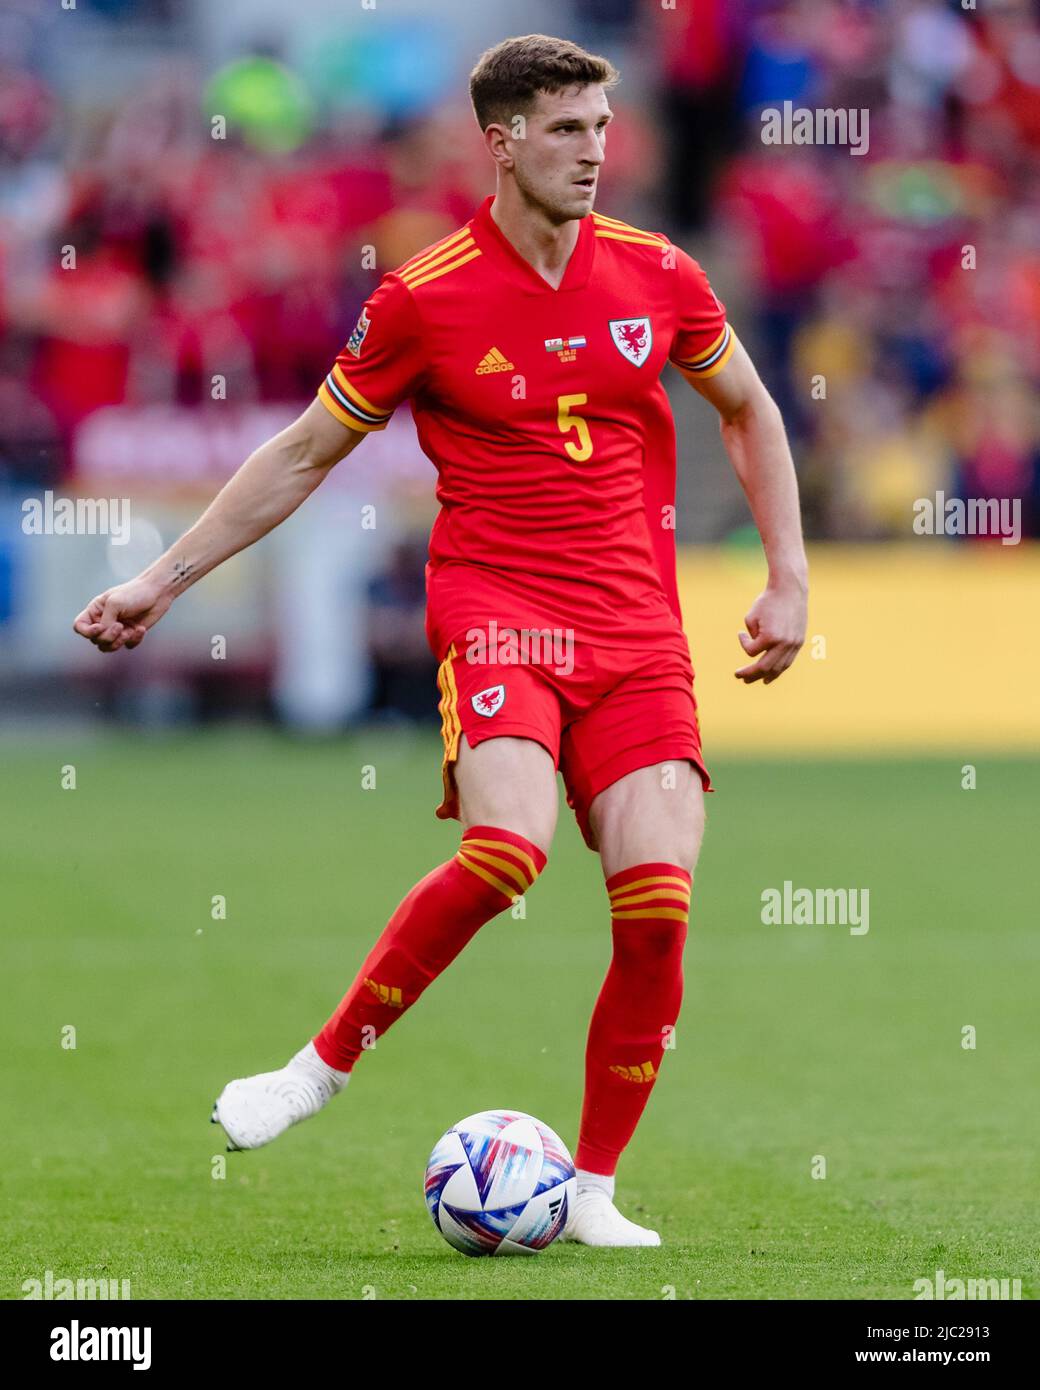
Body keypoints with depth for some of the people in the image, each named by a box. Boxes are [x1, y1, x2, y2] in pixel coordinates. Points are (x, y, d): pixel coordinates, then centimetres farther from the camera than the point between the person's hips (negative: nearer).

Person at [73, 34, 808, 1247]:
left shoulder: (654, 276, 5)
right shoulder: (424, 301, -3)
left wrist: (788, 579, 13)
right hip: (495, 602, -3)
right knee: (508, 847, -29)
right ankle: (323, 1067, -12)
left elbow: (748, 411, 22)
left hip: (637, 624, 3)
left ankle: (592, 1194, 3)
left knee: (658, 902, -10)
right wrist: (162, 580, 7)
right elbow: (303, 455, 7)